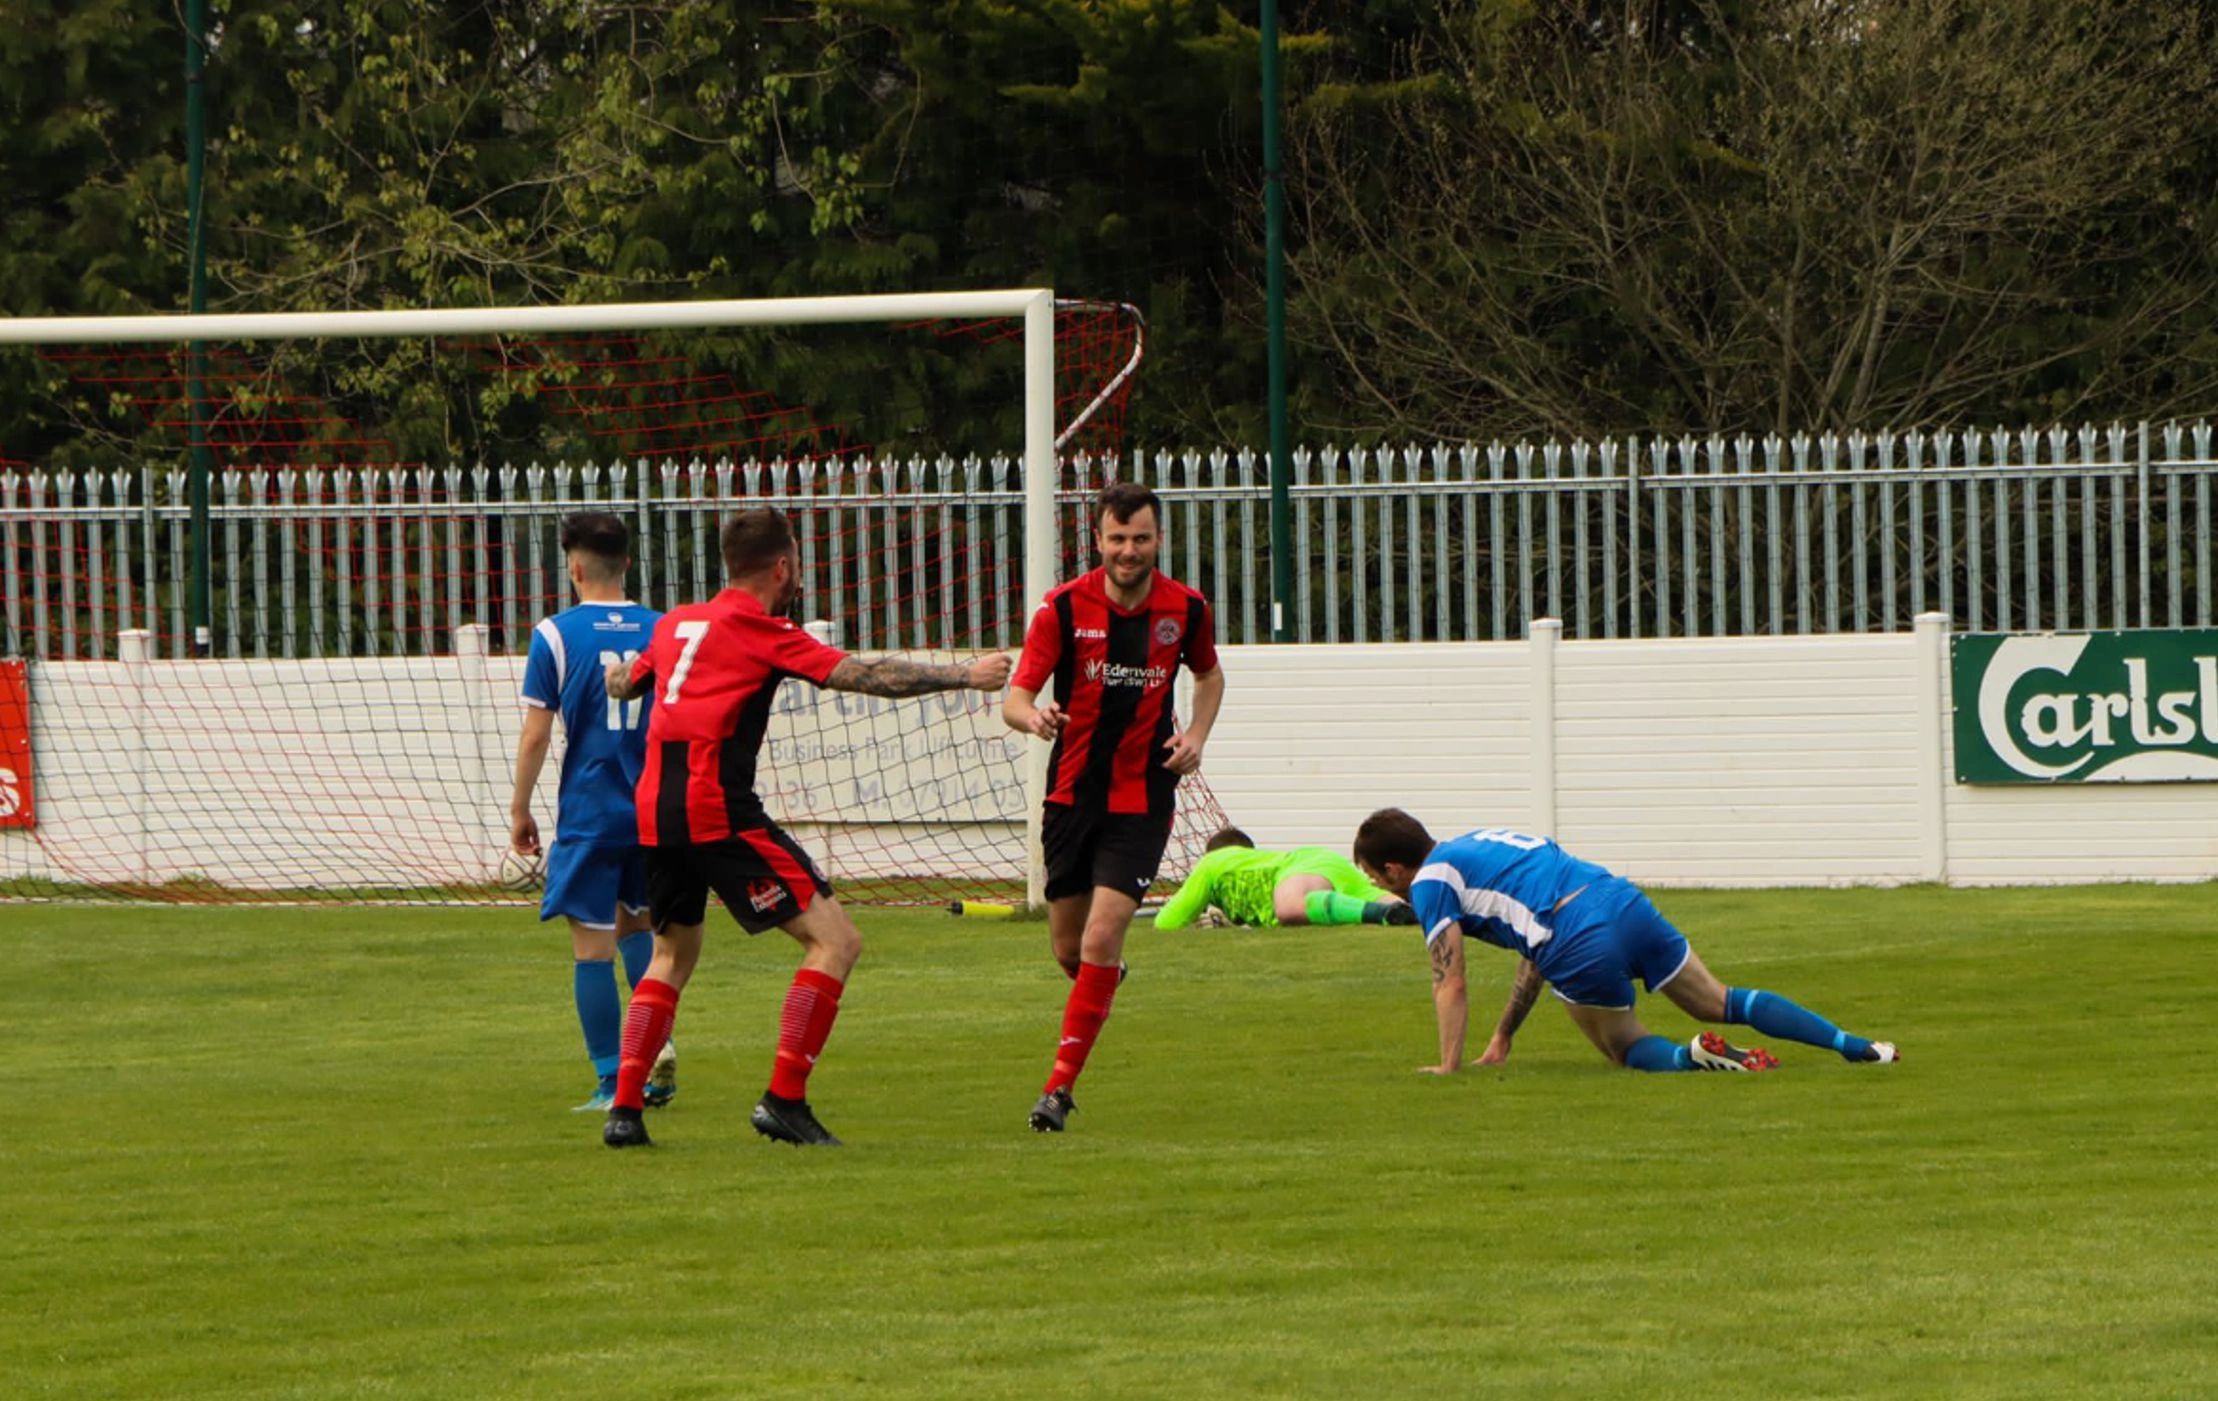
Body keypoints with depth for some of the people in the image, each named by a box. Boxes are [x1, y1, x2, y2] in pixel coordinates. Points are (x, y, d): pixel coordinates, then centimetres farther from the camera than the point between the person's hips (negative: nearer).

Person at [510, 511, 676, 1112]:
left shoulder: (555, 634, -7)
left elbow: (536, 735, -7)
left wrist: (520, 809, 4)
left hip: (587, 814, -4)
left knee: (592, 944, 1)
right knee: (635, 923, 23)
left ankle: (612, 1081, 0)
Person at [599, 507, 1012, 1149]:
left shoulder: (676, 623, 17)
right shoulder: (761, 632, -3)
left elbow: (622, 683, 37)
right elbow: (866, 676, -7)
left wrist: (614, 674, 61)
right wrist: (965, 675, 1)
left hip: (654, 808, 8)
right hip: (718, 810, -8)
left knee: (673, 954, 26)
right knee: (835, 940, -5)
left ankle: (624, 1107, 14)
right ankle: (783, 1100, -12)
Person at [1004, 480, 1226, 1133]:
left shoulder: (1186, 609, -3)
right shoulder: (1064, 607, -9)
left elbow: (1208, 674, 19)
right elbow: (1015, 696, -12)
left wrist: (1196, 737, 1)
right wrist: (1033, 716, -36)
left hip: (1142, 799, -1)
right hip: (1072, 792, 1)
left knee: (1101, 939, -15)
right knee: (1069, 950, 11)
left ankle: (1060, 1086, -8)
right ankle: (1105, 980, 49)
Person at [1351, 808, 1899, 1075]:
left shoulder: (1430, 882, 6)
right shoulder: (1476, 846, 31)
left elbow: (1450, 985, 1)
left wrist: (1449, 1066, 9)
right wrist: (1502, 1039, 37)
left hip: (1583, 946, -7)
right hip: (1624, 901, 7)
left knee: (1631, 1051, 14)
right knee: (1724, 1003, 13)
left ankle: (1691, 1056, -18)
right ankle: (1851, 1044, 4)